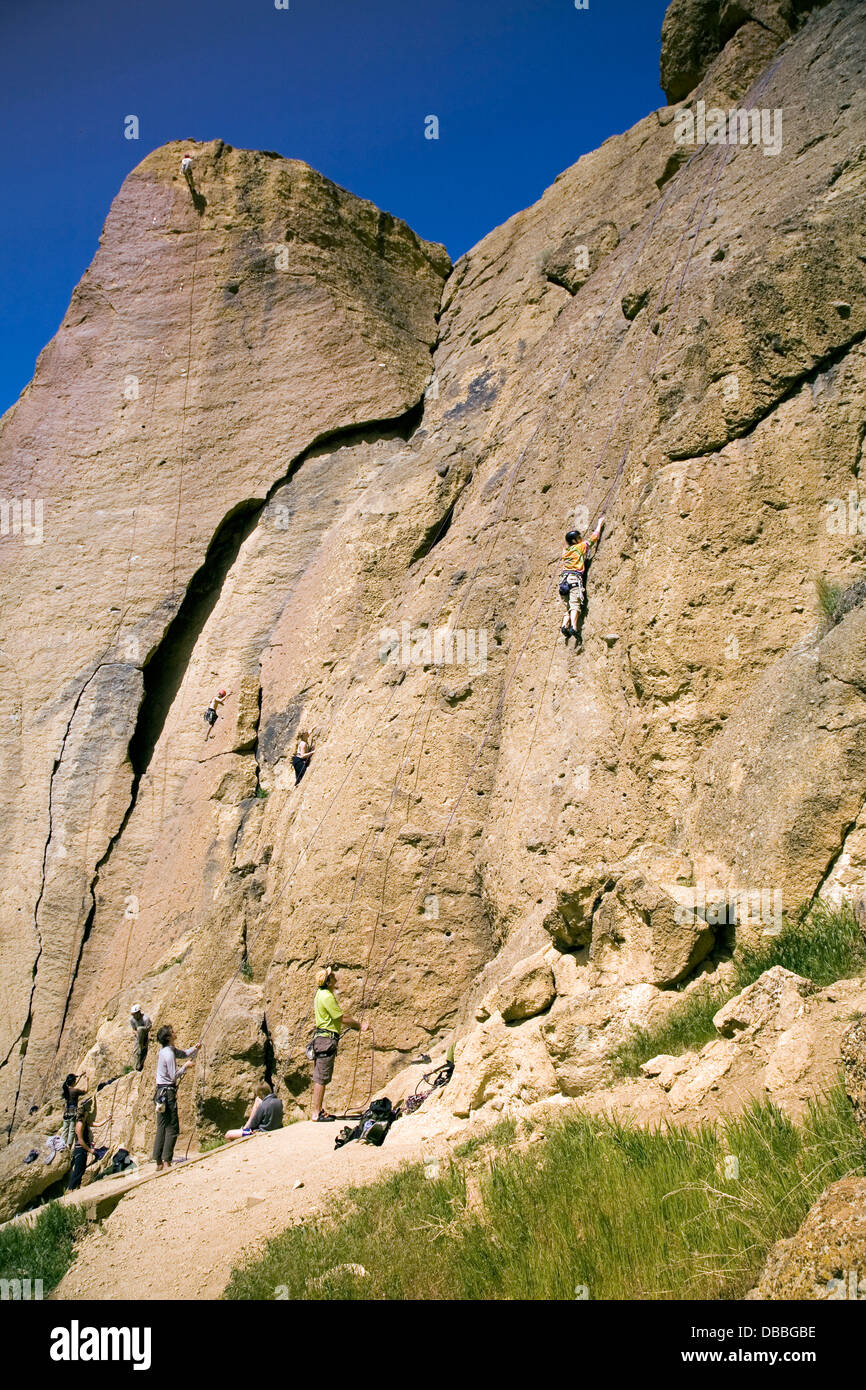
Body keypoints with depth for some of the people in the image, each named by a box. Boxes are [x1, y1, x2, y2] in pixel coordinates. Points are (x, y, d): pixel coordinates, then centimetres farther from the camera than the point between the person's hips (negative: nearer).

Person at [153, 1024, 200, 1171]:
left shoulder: (170, 1050, 11)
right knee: (172, 1128, -6)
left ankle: (159, 1163, 12)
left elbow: (184, 1053, 23)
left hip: (161, 1092, 9)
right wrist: (185, 1066, -6)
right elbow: (174, 1076, -17)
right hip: (167, 1092, -9)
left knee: (161, 1128, 10)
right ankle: (166, 1161, -9)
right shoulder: (169, 1053, -16)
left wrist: (195, 1048, 6)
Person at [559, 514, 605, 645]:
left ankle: (565, 625, -15)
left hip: (564, 579, 6)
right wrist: (600, 523, 30)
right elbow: (594, 537, 17)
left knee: (568, 607, 6)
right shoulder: (581, 547, 9)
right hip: (575, 577, -6)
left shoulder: (565, 551, 23)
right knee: (575, 605, -18)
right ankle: (574, 628, -34)